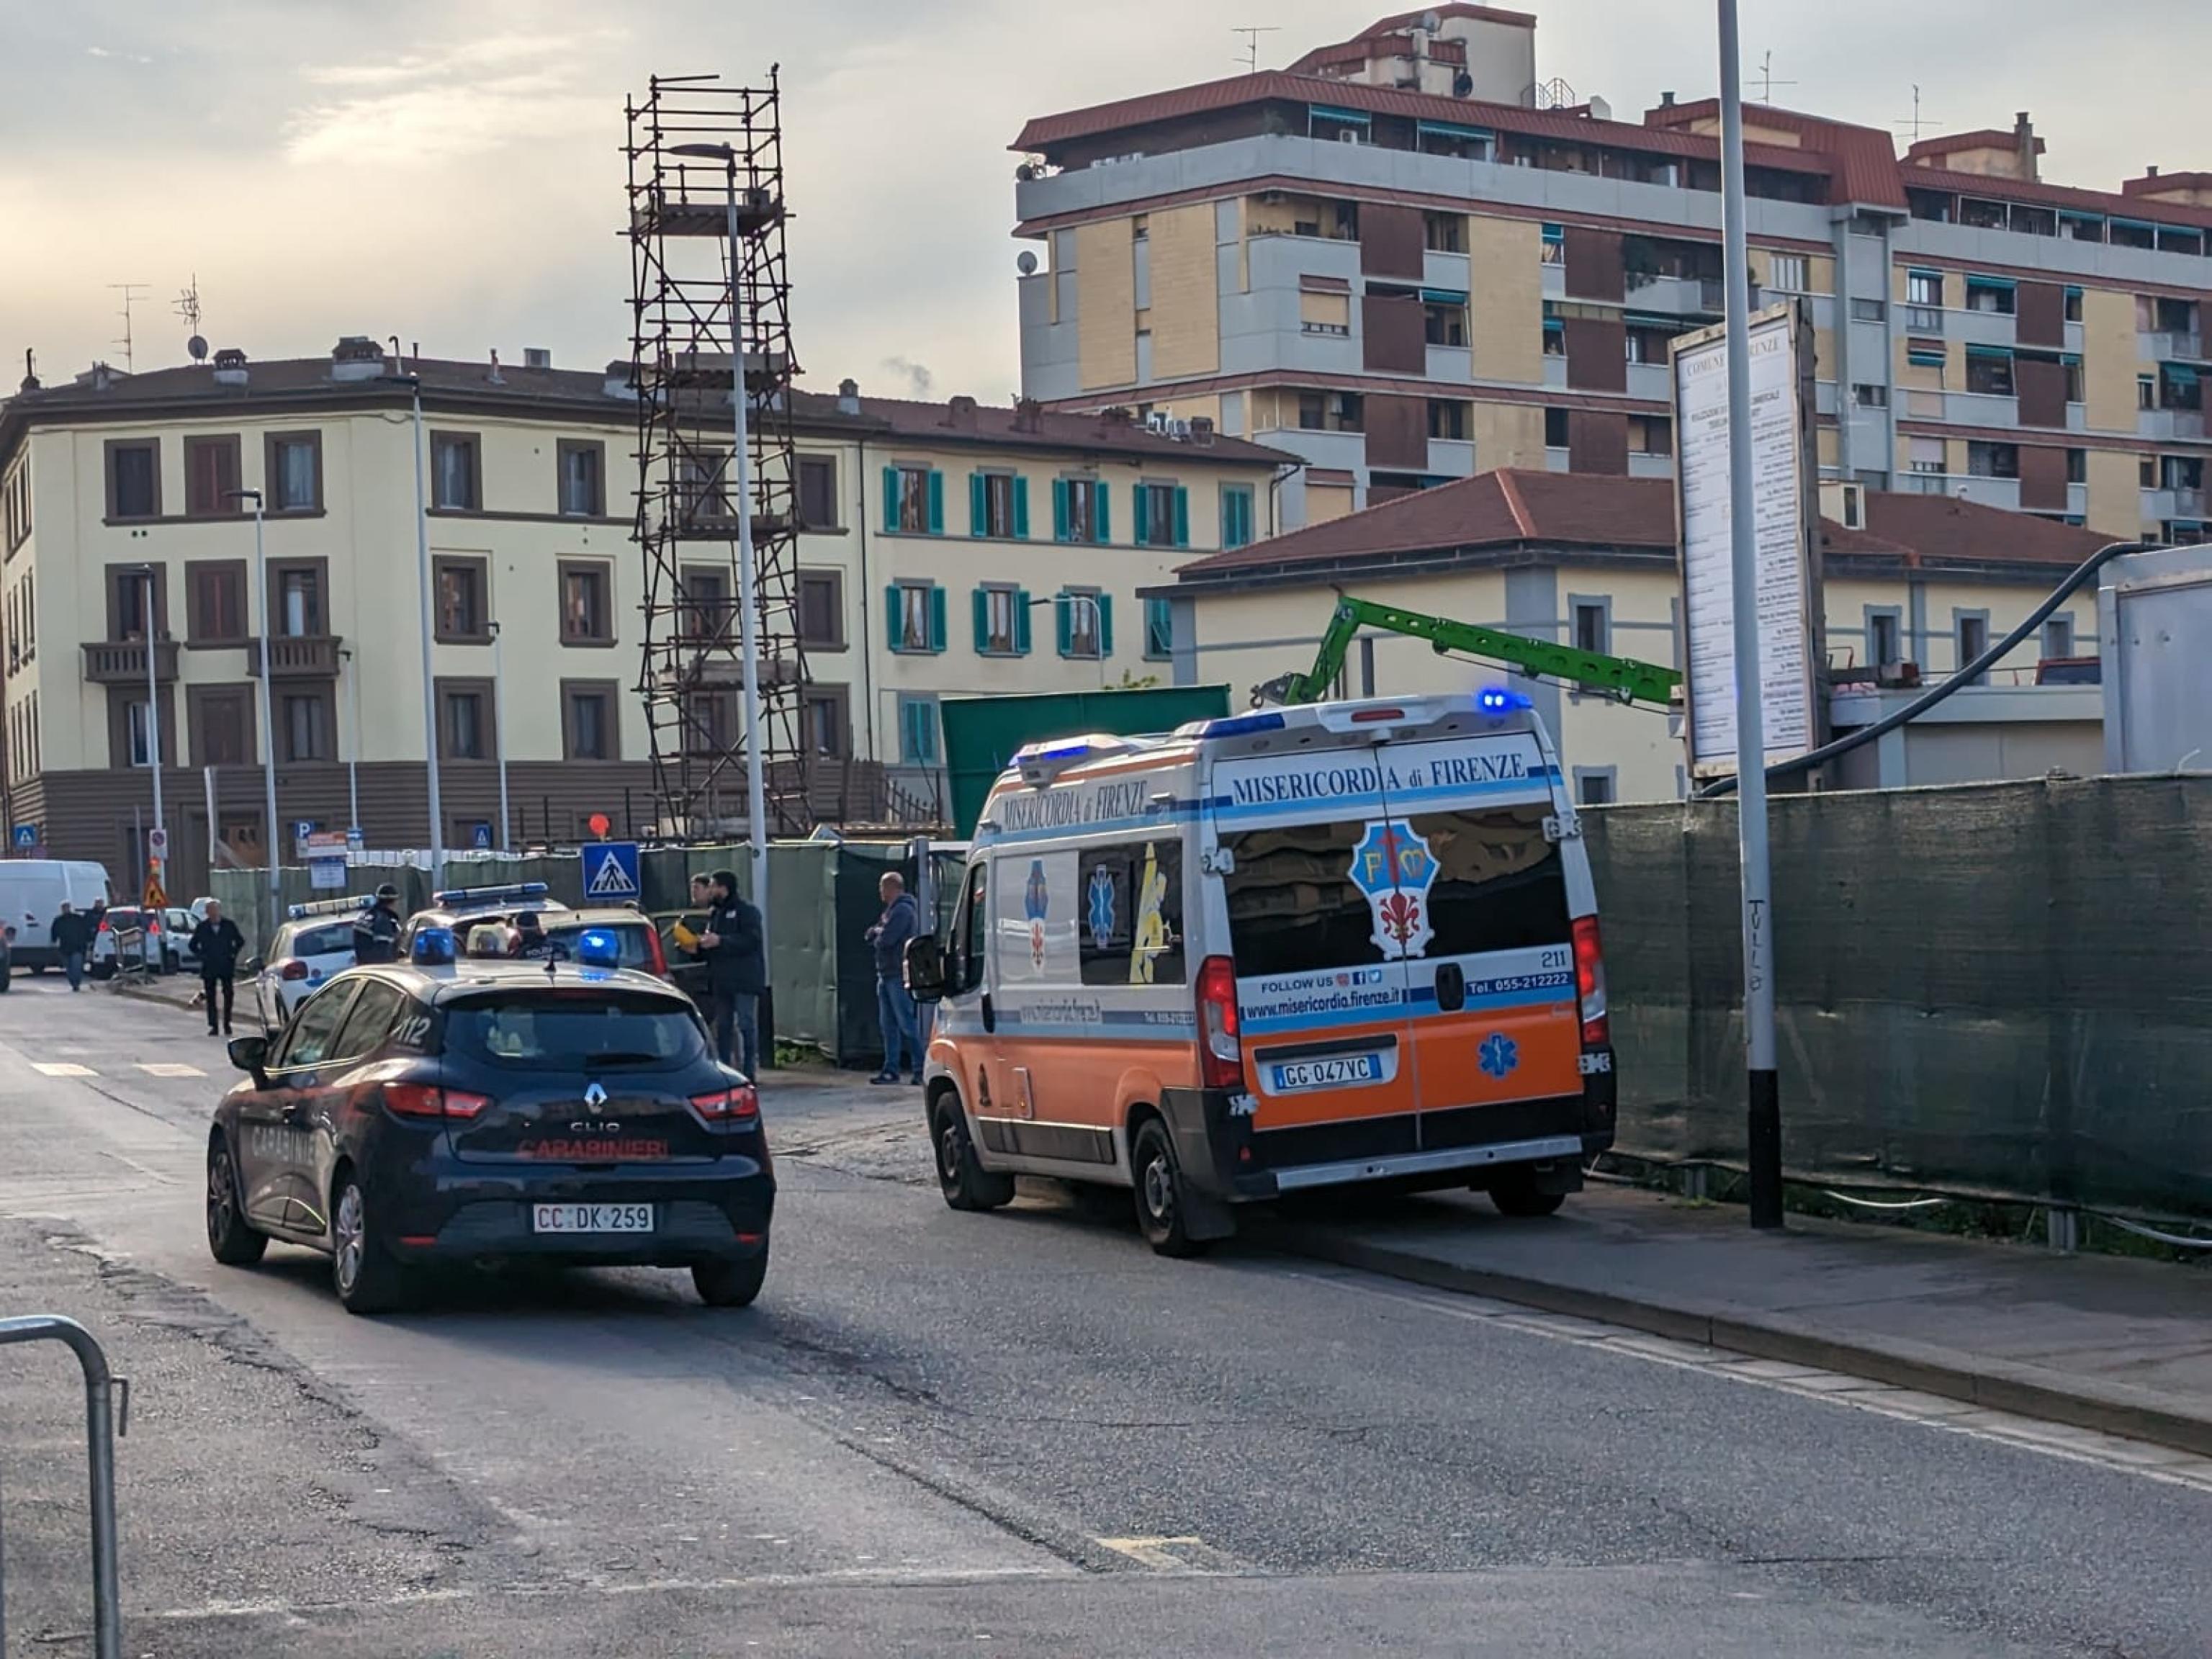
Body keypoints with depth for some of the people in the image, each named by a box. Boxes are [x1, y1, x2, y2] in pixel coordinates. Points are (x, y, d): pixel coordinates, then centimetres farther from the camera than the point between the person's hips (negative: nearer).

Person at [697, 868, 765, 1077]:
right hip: (722, 980, 8)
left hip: (744, 981, -8)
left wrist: (720, 941, -22)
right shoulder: (714, 913, 19)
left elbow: (751, 940, -18)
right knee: (722, 1026, 9)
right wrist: (701, 944, 4)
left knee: (746, 1024, -7)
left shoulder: (747, 912, -5)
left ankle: (749, 1069, -6)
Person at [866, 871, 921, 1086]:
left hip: (899, 975, -10)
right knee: (889, 1025, 9)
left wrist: (877, 934, 1)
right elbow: (871, 936, 18)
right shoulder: (890, 910, 20)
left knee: (906, 1024, -10)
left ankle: (921, 1068, -9)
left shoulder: (903, 910, -11)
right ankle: (891, 1070, 10)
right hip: (886, 974, 10)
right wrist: (878, 934, -3)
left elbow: (886, 938, -20)